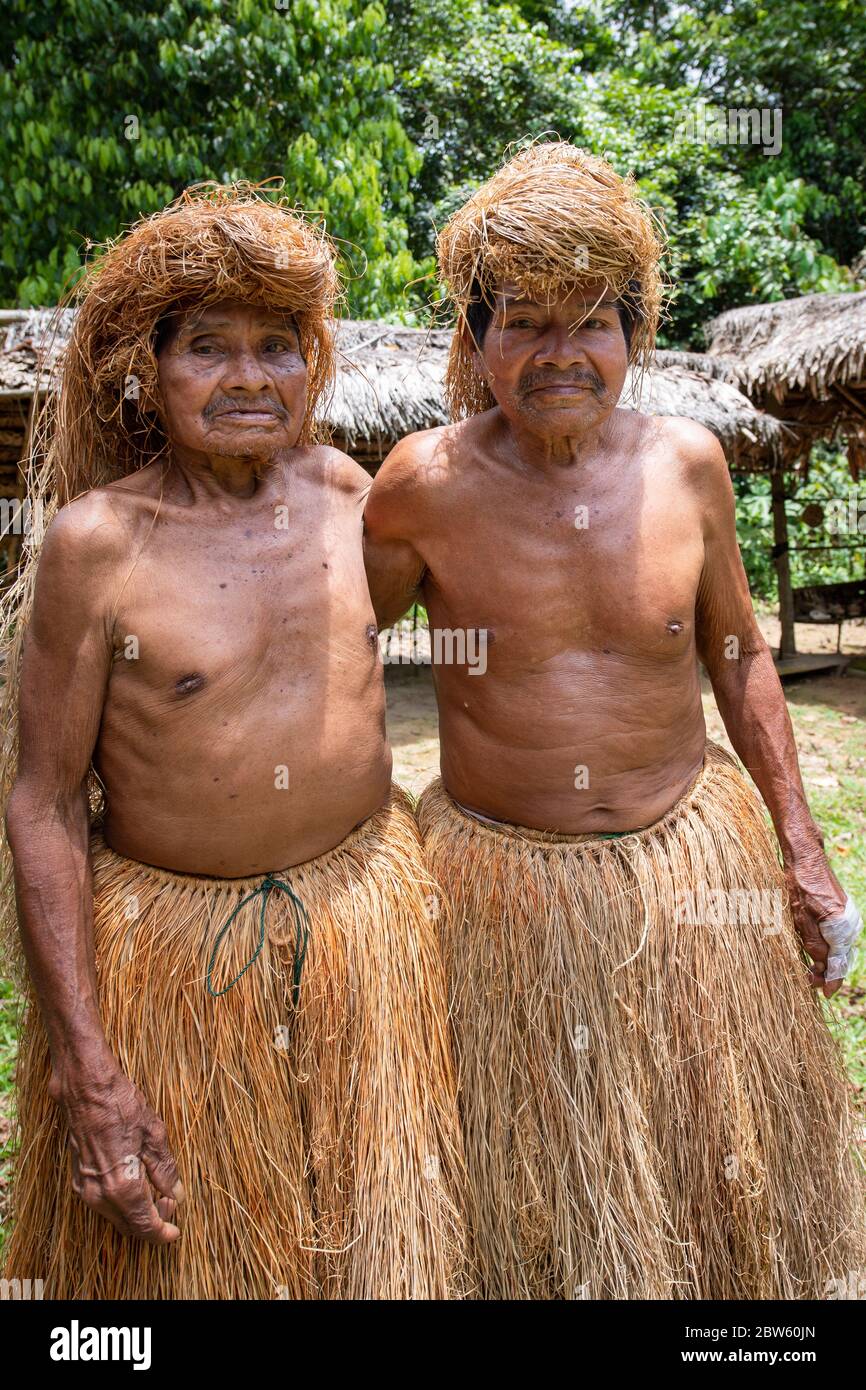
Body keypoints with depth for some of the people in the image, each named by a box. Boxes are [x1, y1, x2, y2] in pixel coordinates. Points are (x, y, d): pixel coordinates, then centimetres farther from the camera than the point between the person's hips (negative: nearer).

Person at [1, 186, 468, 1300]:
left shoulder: (346, 492, 0)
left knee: (377, 1242, 19)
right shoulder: (96, 540, -13)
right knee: (183, 1257, 17)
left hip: (364, 913, 4)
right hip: (173, 945, -3)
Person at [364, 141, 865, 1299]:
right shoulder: (425, 484, -12)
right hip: (502, 877, -2)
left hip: (692, 860, 3)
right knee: (534, 1197, 17)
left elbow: (740, 654, 7)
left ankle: (732, 1267, 50)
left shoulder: (686, 462, -4)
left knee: (717, 1164, 22)